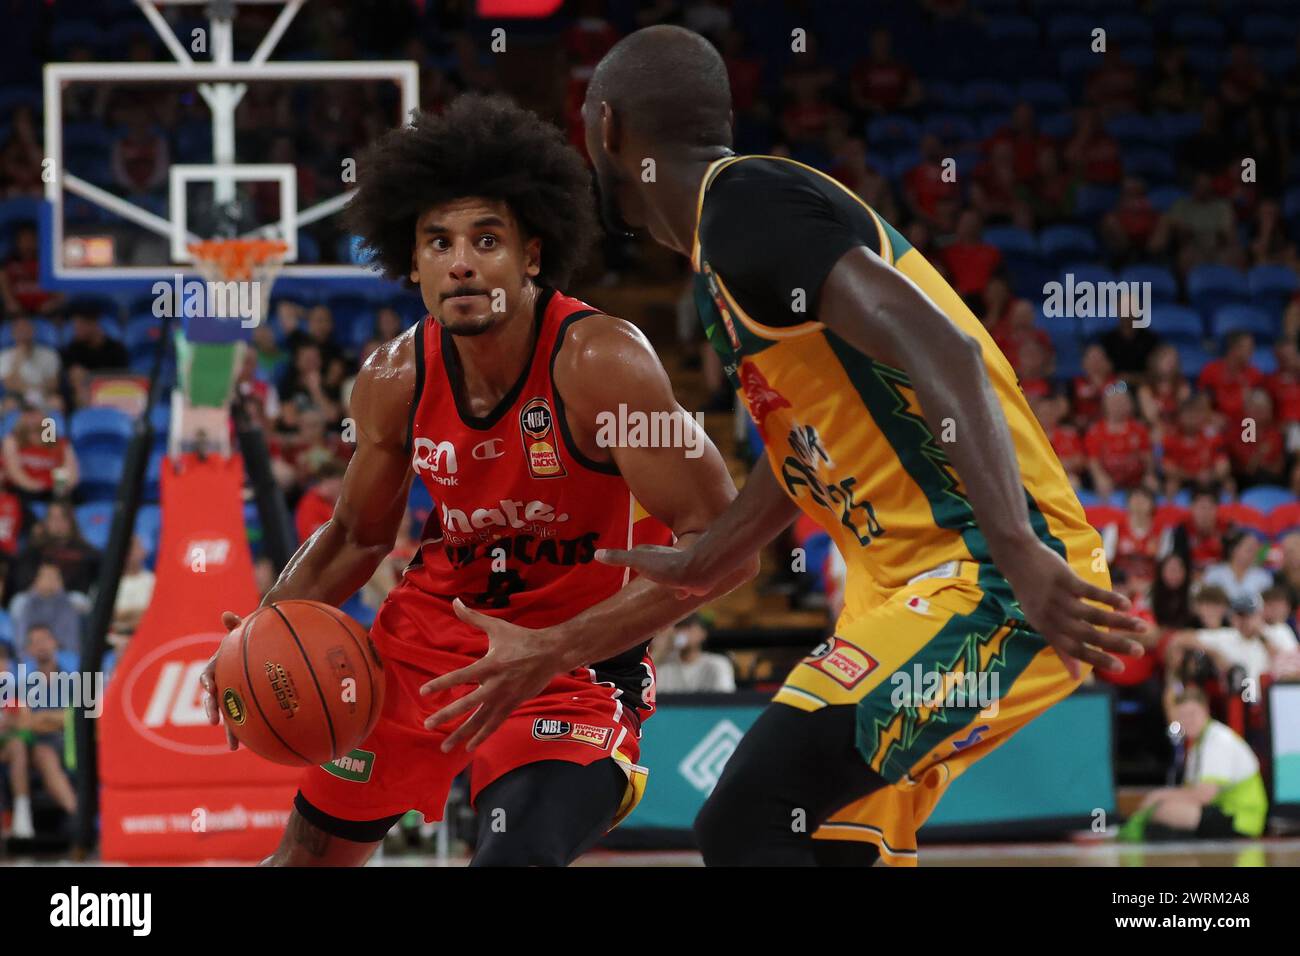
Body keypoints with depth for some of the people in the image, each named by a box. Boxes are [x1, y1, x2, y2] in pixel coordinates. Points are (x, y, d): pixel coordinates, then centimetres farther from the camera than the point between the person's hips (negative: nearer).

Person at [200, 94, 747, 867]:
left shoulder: (599, 361, -27)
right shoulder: (395, 380, -9)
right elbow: (357, 536, 10)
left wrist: (552, 650, -34)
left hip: (576, 666, -5)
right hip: (429, 634, 6)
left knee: (519, 856, -29)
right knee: (315, 850, 18)